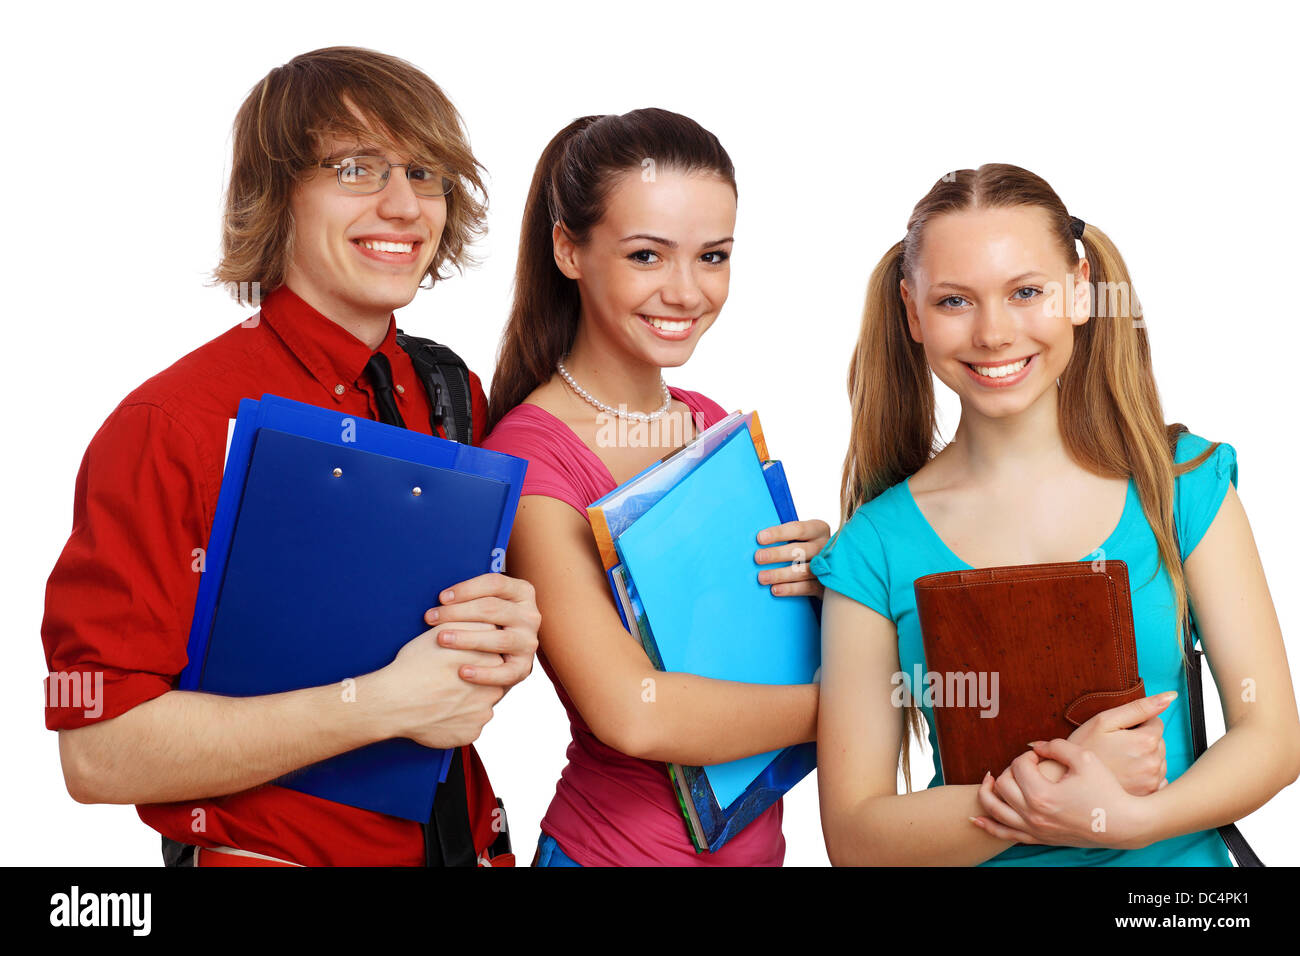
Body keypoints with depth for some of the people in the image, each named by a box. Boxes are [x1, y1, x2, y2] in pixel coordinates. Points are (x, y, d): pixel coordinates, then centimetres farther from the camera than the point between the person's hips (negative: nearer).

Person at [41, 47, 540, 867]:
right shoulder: (168, 428, -19)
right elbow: (99, 753, -22)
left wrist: (508, 645, -14)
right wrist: (384, 703, -26)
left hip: (467, 836, 5)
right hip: (258, 849, -5)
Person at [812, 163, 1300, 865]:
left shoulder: (1182, 482, 2)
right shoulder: (875, 550, -2)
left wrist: (1126, 818, -17)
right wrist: (1049, 776, -18)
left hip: (1175, 859, 0)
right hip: (984, 864, 0)